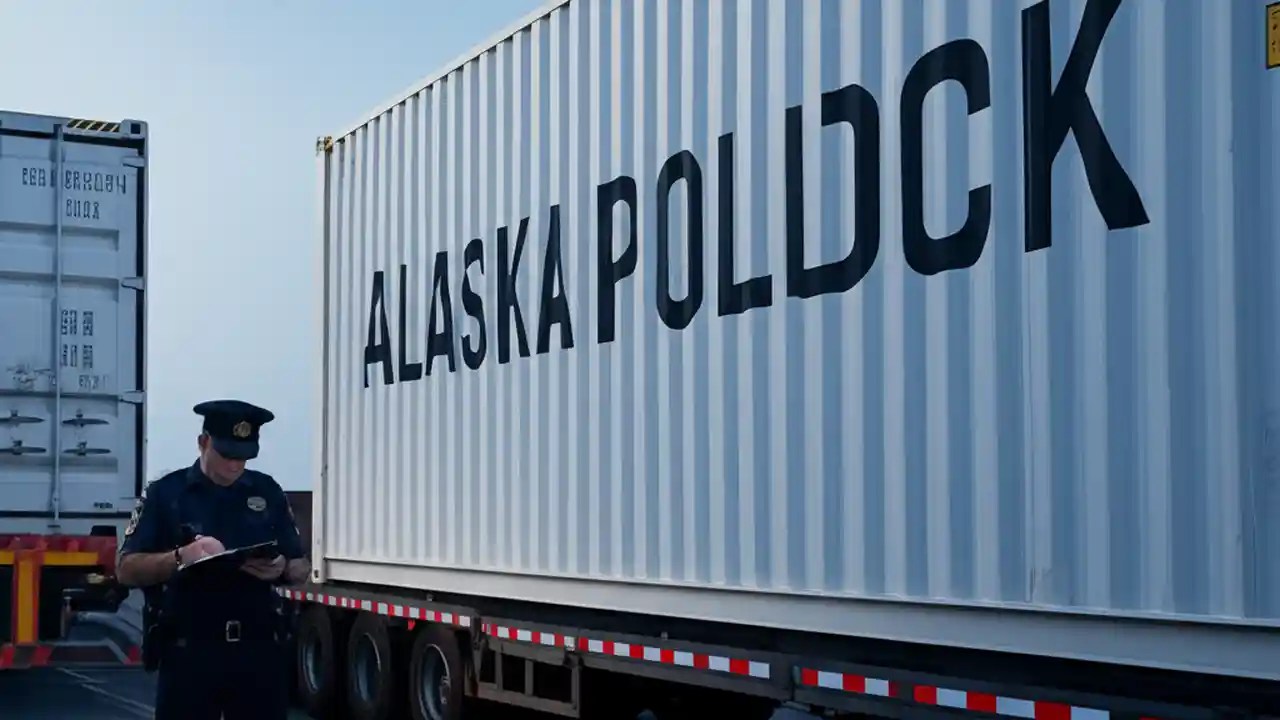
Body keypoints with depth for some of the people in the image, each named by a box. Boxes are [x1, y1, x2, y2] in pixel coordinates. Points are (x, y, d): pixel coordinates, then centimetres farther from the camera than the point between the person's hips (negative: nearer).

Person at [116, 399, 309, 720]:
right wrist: (180, 556, -21)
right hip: (189, 650, -2)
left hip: (259, 647, 2)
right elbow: (126, 570, -3)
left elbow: (301, 568, 13)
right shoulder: (165, 493, 3)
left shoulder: (268, 492, 11)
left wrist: (281, 569, -11)